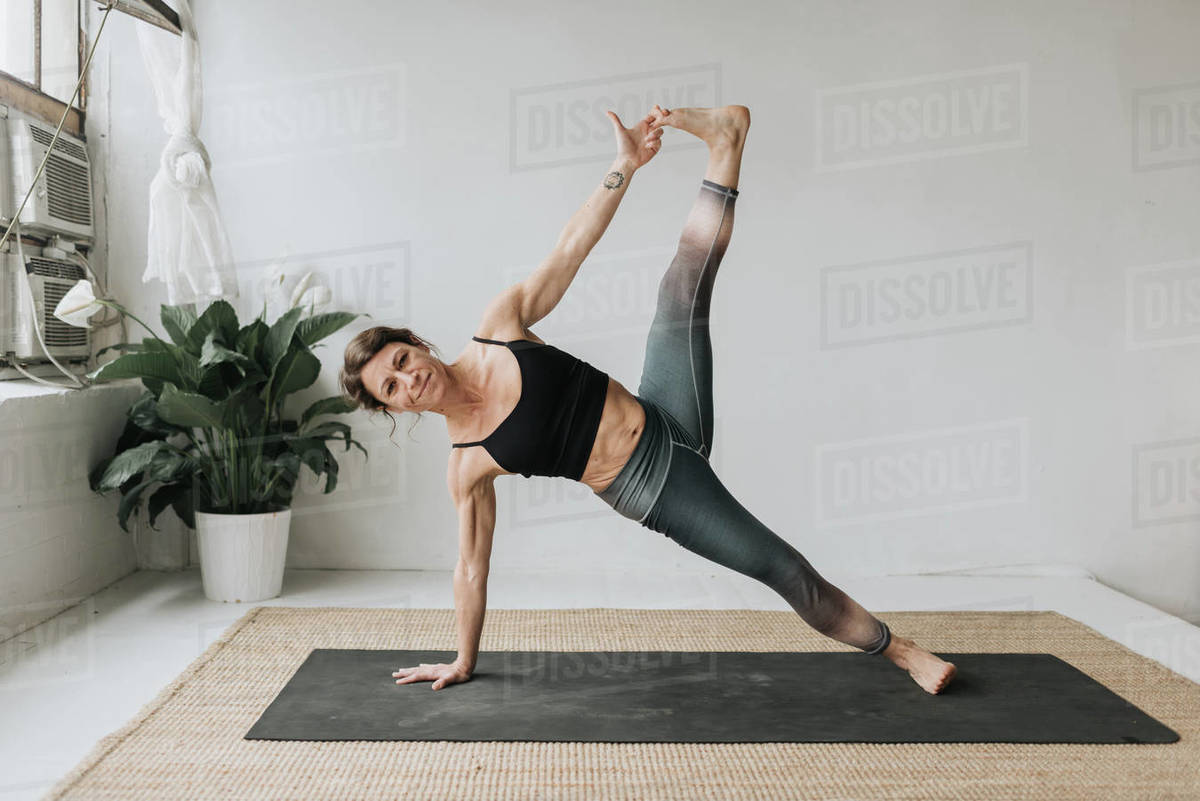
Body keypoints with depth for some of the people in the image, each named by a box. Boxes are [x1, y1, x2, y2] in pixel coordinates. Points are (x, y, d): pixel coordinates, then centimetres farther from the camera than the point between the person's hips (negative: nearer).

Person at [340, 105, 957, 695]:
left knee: (685, 282, -16)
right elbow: (471, 566, 5)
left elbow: (569, 249, -2)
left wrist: (624, 164, -10)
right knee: (779, 566, -6)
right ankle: (895, 647, 14)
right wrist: (462, 662, 12)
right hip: (656, 495, -2)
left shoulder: (498, 322, -2)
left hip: (667, 421, 3)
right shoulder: (465, 465, -4)